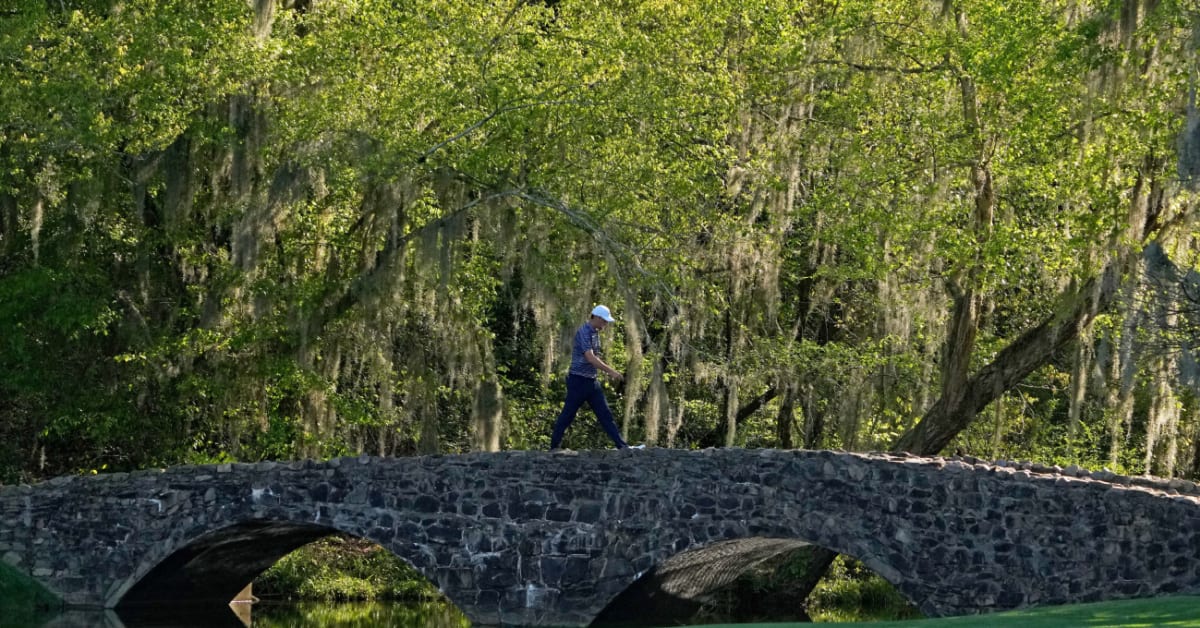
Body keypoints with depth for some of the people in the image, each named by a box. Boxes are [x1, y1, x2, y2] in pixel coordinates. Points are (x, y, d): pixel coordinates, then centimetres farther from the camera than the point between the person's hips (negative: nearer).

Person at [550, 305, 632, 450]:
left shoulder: (595, 333, 11)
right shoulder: (584, 332, -17)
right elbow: (590, 358, -26)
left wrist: (609, 371, 11)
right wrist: (611, 371, -27)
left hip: (592, 381, 8)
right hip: (578, 381, -8)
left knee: (605, 414, 3)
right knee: (567, 415, 0)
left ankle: (622, 445, 0)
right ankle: (554, 446, 10)